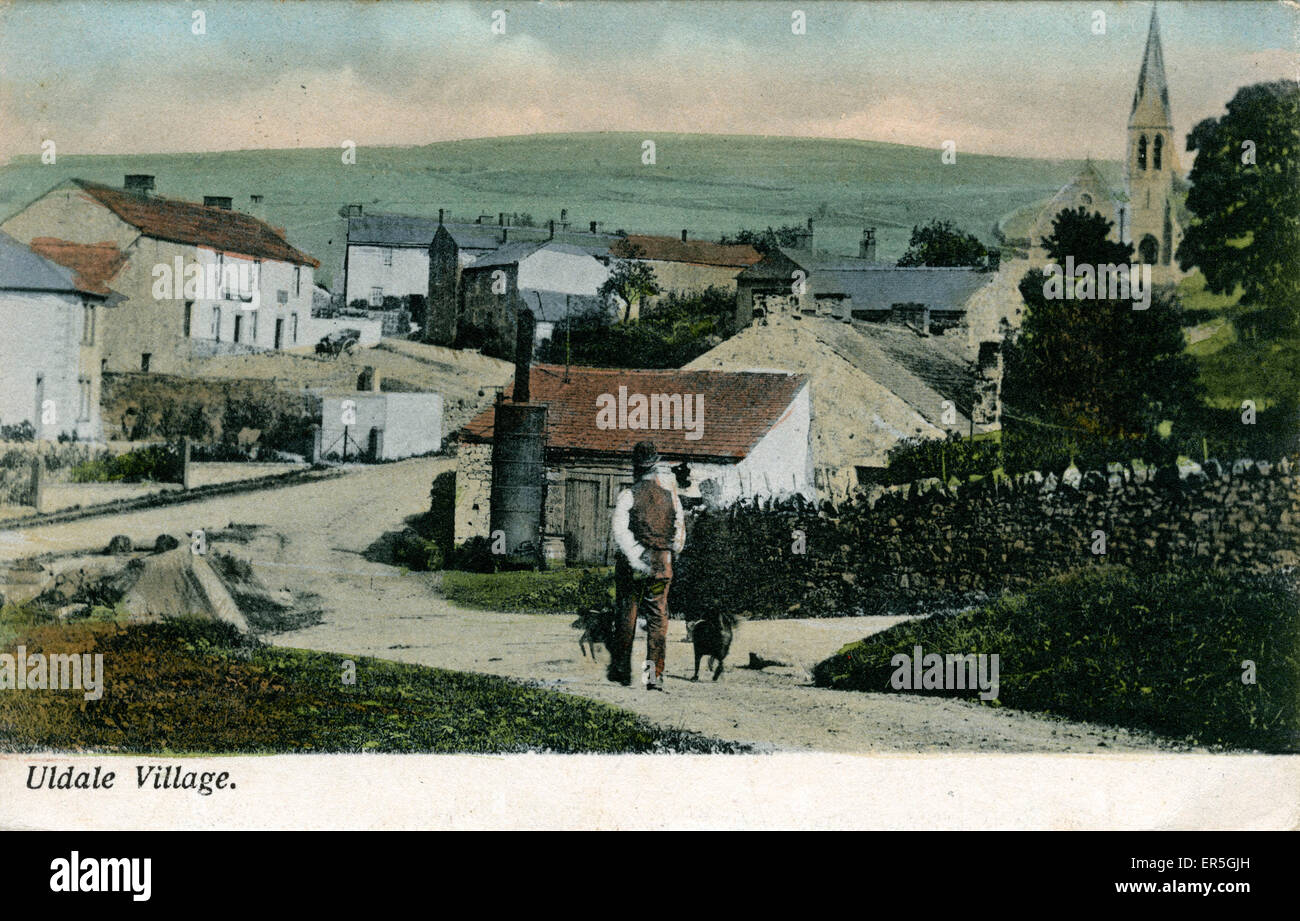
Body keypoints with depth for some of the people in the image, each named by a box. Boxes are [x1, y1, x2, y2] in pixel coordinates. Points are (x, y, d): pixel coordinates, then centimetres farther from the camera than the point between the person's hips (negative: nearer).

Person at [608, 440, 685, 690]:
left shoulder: (628, 496, -7)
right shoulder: (670, 494, 2)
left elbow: (620, 532, -17)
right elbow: (680, 529, 8)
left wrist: (636, 560, -19)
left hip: (632, 563, -1)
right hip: (662, 564, 2)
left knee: (626, 615, 9)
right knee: (658, 616, 5)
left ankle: (621, 669, 14)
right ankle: (654, 673, -3)